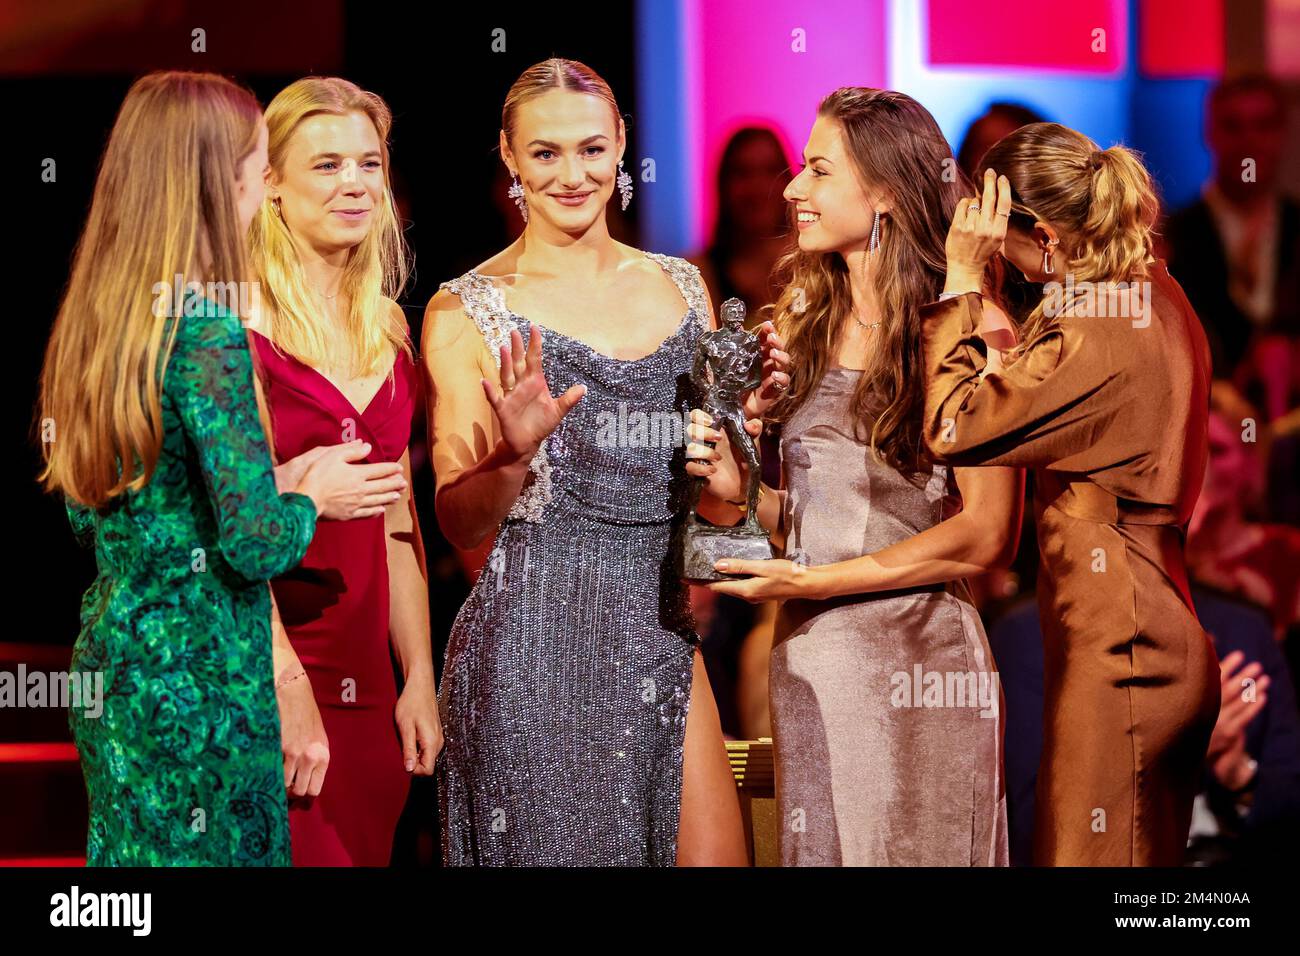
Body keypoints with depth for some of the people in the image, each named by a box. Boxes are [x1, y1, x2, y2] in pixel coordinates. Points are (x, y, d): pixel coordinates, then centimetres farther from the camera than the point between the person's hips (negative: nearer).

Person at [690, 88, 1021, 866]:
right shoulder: (812, 319, 11)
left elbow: (988, 536, -13)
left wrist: (817, 581, -13)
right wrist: (740, 491, -3)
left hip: (916, 654, -6)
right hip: (805, 656, 6)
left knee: (908, 854, 1)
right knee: (817, 847, 12)